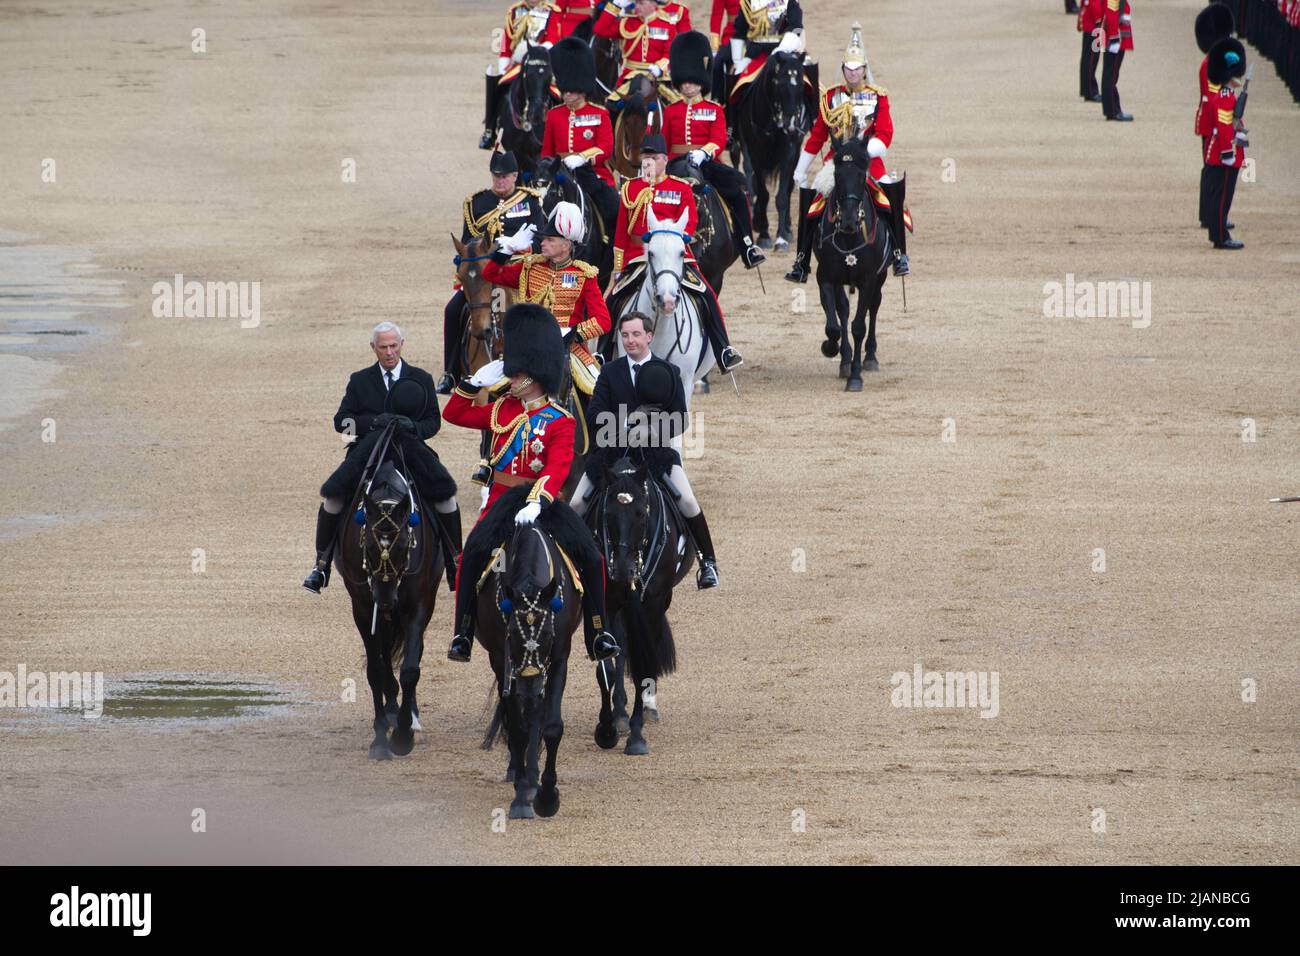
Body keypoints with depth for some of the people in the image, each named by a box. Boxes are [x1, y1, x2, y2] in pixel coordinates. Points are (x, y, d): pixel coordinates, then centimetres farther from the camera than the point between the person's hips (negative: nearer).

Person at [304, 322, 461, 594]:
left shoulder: (421, 379, 8)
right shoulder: (360, 381, 7)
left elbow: (434, 421, 6)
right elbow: (340, 421, 1)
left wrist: (414, 427, -17)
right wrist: (373, 422, -16)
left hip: (411, 449, 0)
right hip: (367, 452, 0)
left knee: (445, 494, -21)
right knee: (332, 496, -21)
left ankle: (455, 566, -5)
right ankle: (321, 565, -6)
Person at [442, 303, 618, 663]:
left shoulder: (559, 421, -6)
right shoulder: (503, 408, 10)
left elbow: (558, 467, -19)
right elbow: (454, 415, 20)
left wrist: (537, 502, -35)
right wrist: (475, 382, 6)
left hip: (544, 497, -2)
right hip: (504, 496, 2)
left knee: (589, 555, -18)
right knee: (474, 552, -24)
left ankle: (598, 635, -4)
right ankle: (462, 636, -17)